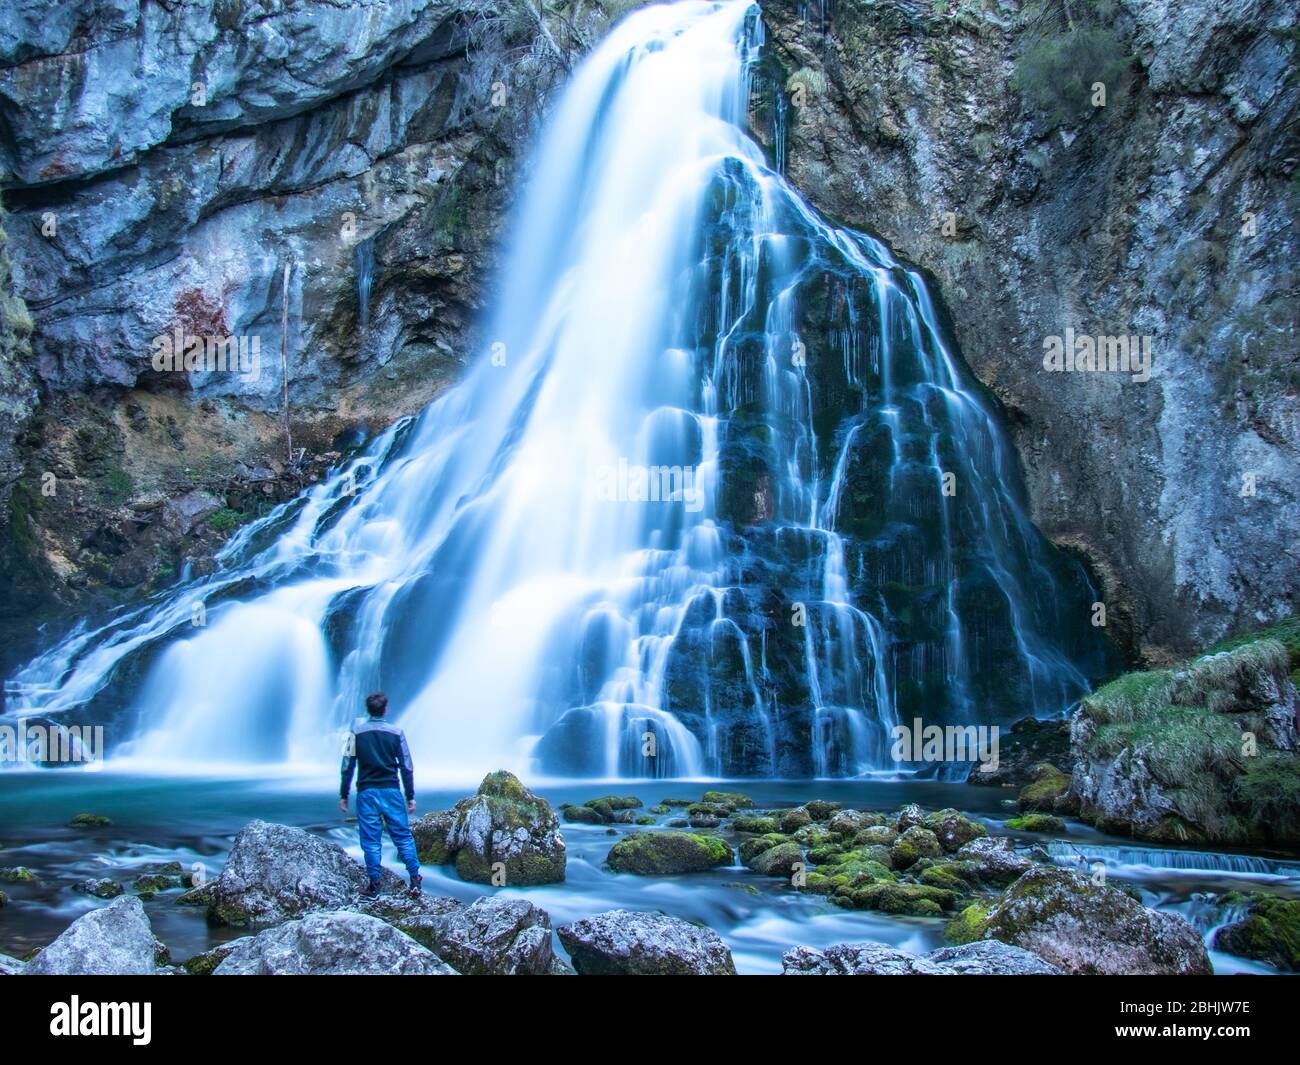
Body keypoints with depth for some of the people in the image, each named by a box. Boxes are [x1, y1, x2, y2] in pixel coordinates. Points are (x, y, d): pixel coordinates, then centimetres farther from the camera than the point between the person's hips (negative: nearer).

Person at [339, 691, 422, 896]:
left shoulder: (357, 732, -1)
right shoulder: (396, 733, 0)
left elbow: (348, 766, -1)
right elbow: (407, 767, 1)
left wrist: (343, 795, 6)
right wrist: (410, 796, 6)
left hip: (367, 792, 0)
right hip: (391, 791, 0)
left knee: (371, 839, 4)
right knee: (403, 835, 6)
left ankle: (374, 883, 4)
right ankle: (415, 879, 3)